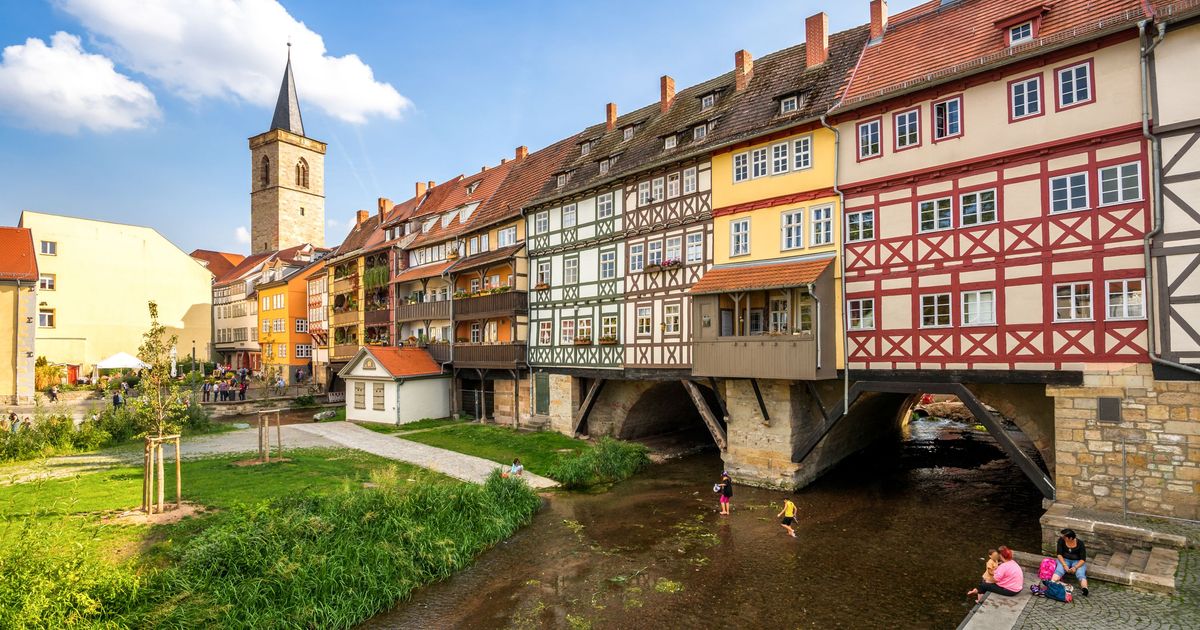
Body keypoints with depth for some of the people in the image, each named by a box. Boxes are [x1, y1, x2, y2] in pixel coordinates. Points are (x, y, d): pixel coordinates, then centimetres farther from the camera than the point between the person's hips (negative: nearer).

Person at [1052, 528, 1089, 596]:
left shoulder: (1080, 543, -13)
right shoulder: (1061, 540, -8)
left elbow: (1083, 559, -12)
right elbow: (1059, 554, -6)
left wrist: (1075, 567, -26)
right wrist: (1064, 565, -22)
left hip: (1078, 562, 1)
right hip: (1064, 560, 0)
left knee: (1080, 574, -32)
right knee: (1059, 570, -30)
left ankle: (1085, 589, -56)